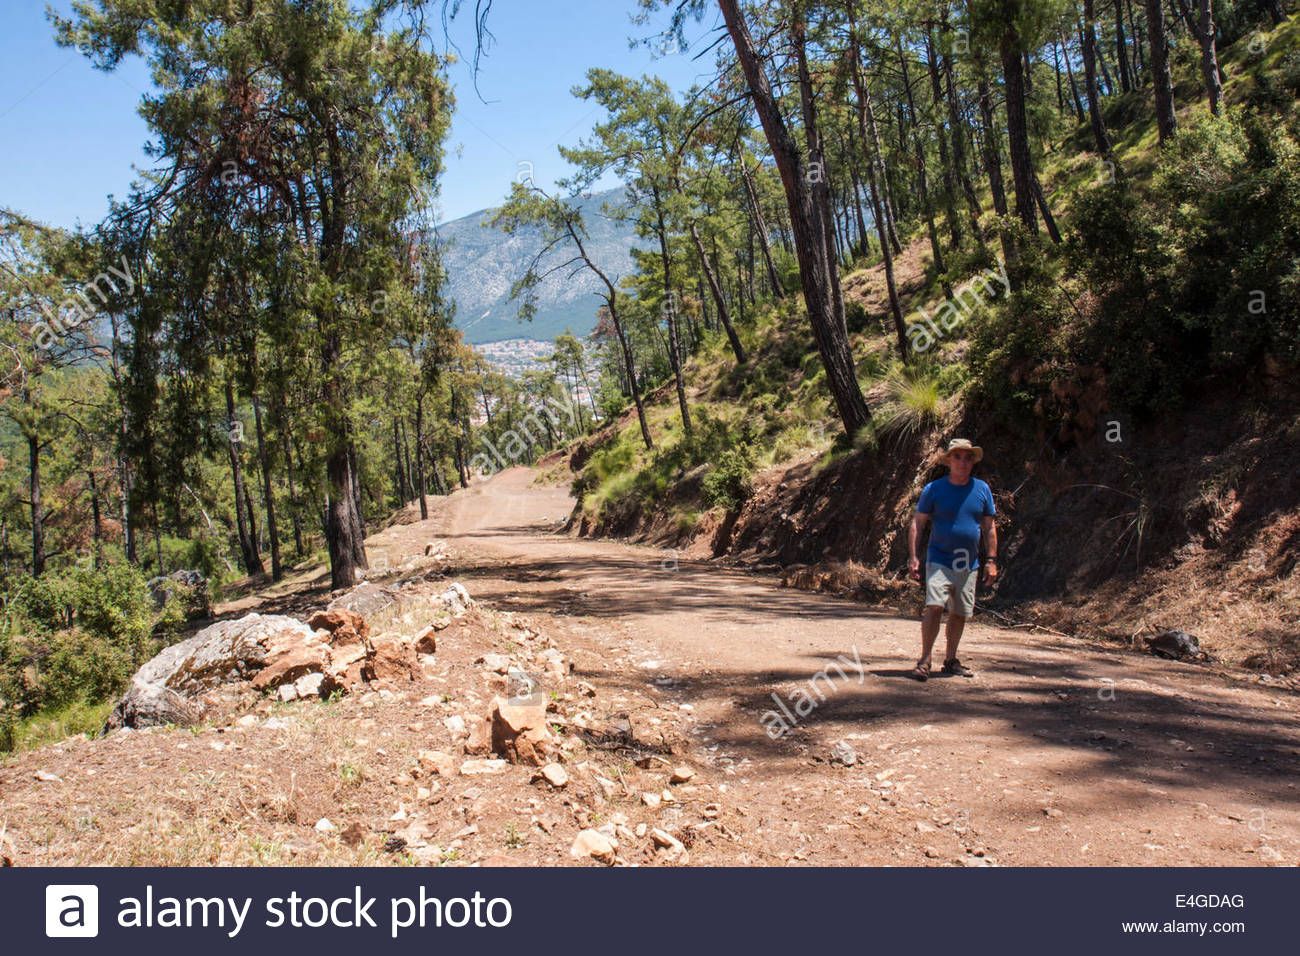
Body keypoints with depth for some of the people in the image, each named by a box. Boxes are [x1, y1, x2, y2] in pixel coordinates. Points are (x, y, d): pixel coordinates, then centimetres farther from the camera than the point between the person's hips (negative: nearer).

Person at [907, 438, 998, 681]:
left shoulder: (982, 489, 6)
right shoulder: (934, 489, -3)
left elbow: (989, 527, 11)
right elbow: (917, 523, -1)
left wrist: (991, 560, 6)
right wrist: (913, 556, -9)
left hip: (969, 564, 4)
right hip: (939, 560, -3)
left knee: (960, 614, 10)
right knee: (934, 606, -17)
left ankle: (951, 660, 25)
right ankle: (925, 660, -9)